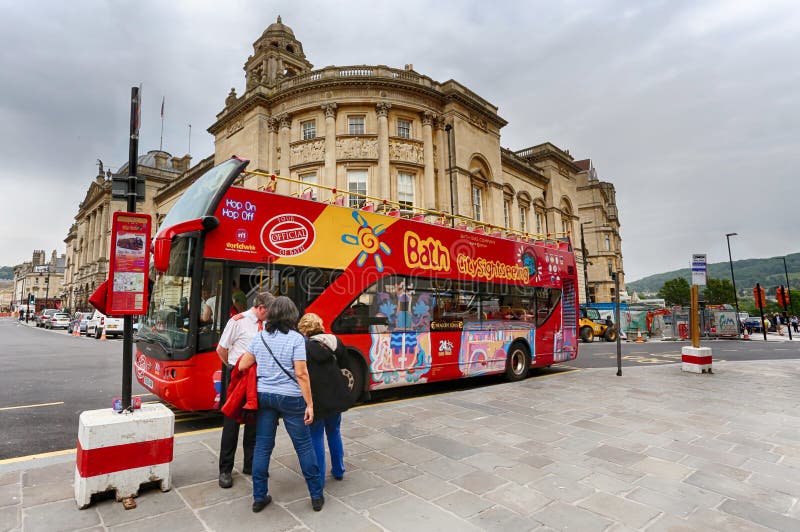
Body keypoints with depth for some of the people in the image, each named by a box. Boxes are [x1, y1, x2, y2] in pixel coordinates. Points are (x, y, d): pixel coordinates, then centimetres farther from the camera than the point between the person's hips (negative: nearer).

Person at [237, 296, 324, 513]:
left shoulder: (259, 337, 2)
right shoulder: (296, 338, -13)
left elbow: (242, 366, 6)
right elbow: (301, 374, -17)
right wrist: (310, 404, -12)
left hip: (264, 396, 4)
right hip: (290, 397, -4)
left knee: (262, 446, 14)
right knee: (304, 446, 8)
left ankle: (259, 497, 24)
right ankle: (316, 496, 19)